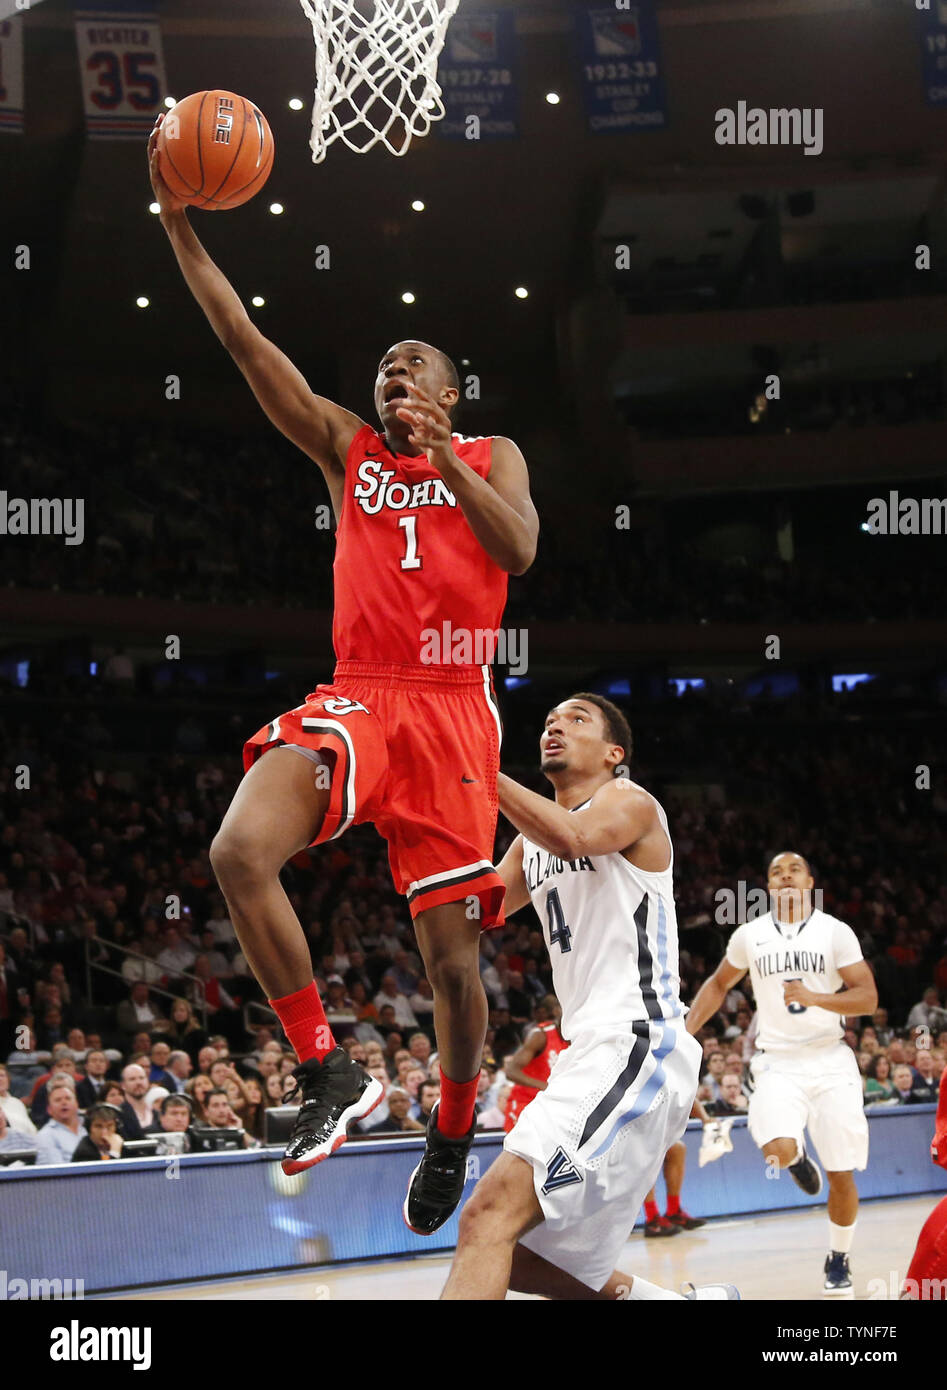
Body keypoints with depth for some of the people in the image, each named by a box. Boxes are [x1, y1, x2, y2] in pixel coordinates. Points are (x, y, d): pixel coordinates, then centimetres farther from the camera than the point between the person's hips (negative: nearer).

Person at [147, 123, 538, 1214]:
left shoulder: (491, 458, 14)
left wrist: (440, 450, -10)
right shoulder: (346, 448, 17)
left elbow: (519, 551, -6)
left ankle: (452, 1134, 22)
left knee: (450, 953, -3)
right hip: (353, 698, 2)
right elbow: (246, 345, 9)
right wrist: (179, 228, 1)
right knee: (238, 852, -26)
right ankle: (328, 1074, -14)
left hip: (450, 708, -2)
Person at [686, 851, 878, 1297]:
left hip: (830, 1061, 0)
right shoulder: (750, 935, 4)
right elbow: (719, 983, 19)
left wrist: (814, 998, -24)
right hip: (778, 1063, 0)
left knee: (841, 1175, 0)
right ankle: (797, 1157, 14)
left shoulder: (835, 932, -2)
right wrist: (687, 1030, 7)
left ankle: (838, 1261, 23)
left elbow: (867, 997, -8)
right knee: (778, 1150, -26)